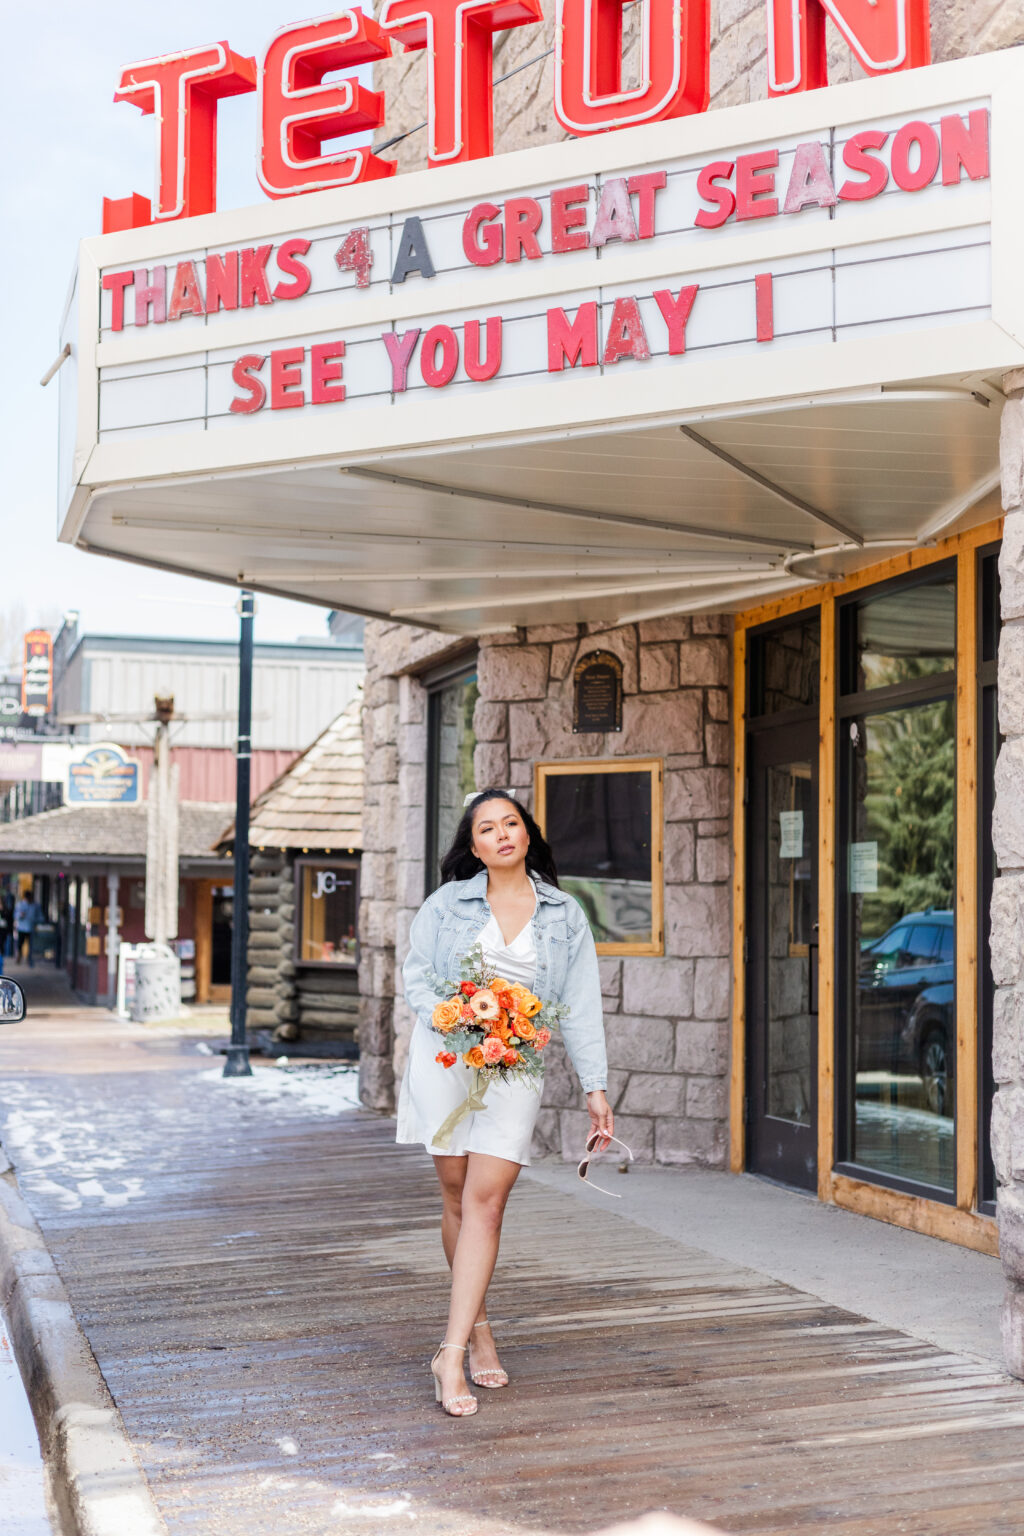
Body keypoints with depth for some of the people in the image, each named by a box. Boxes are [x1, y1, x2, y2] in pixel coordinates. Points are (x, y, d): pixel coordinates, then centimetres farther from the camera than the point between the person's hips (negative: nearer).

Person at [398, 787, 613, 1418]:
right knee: (458, 1197, 4)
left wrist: (596, 1086, 2)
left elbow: (582, 1006, 8)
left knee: (486, 1201, -10)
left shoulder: (565, 915, 9)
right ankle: (478, 1324, 23)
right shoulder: (449, 903, 7)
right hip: (444, 1059, 0)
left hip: (515, 1068, 0)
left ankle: (454, 1353, -10)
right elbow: (415, 972, 8)